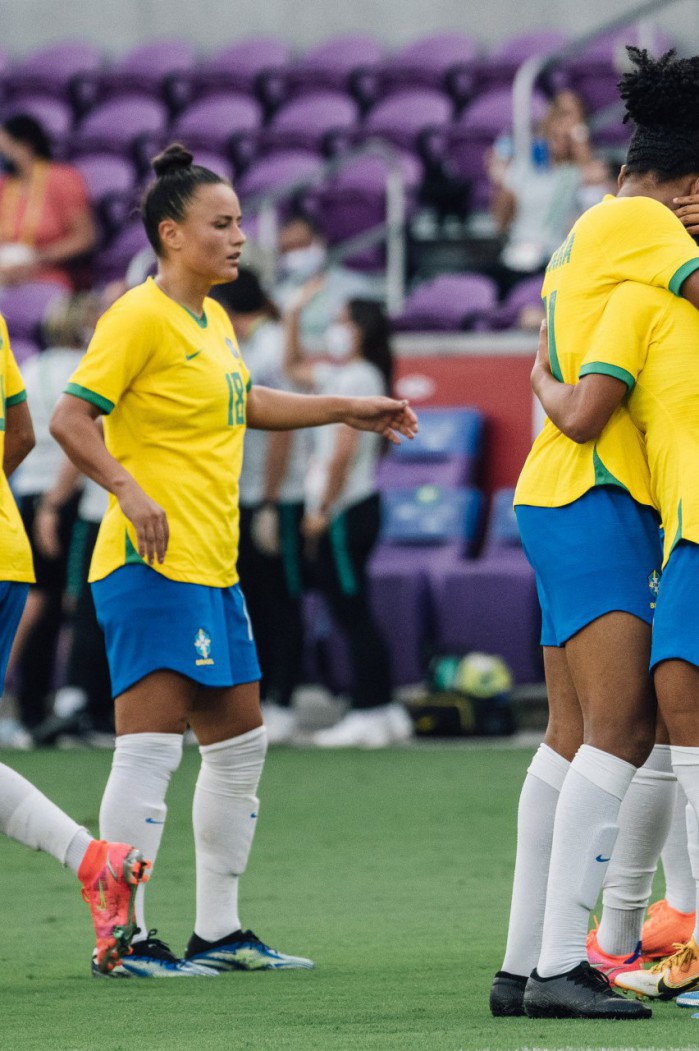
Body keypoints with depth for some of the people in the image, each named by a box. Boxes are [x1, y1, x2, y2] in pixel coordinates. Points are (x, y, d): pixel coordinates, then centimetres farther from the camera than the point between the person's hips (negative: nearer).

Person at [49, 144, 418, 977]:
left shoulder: (213, 319, 16)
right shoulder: (141, 317, -11)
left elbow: (245, 404, 34)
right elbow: (71, 418, -16)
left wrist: (348, 410, 33)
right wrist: (129, 489, -27)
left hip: (212, 566, 10)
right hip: (154, 564, -10)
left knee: (239, 745, 13)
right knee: (151, 746, -11)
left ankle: (218, 932, 20)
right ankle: (126, 935, -8)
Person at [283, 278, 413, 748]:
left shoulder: (357, 378, -13)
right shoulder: (339, 375, 16)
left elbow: (344, 451, -19)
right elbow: (295, 367, 35)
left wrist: (323, 510, -15)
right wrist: (296, 314, 25)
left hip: (346, 511, -10)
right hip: (348, 511, 10)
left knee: (354, 612, -8)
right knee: (356, 615, 11)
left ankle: (368, 715, -7)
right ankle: (384, 711, 12)